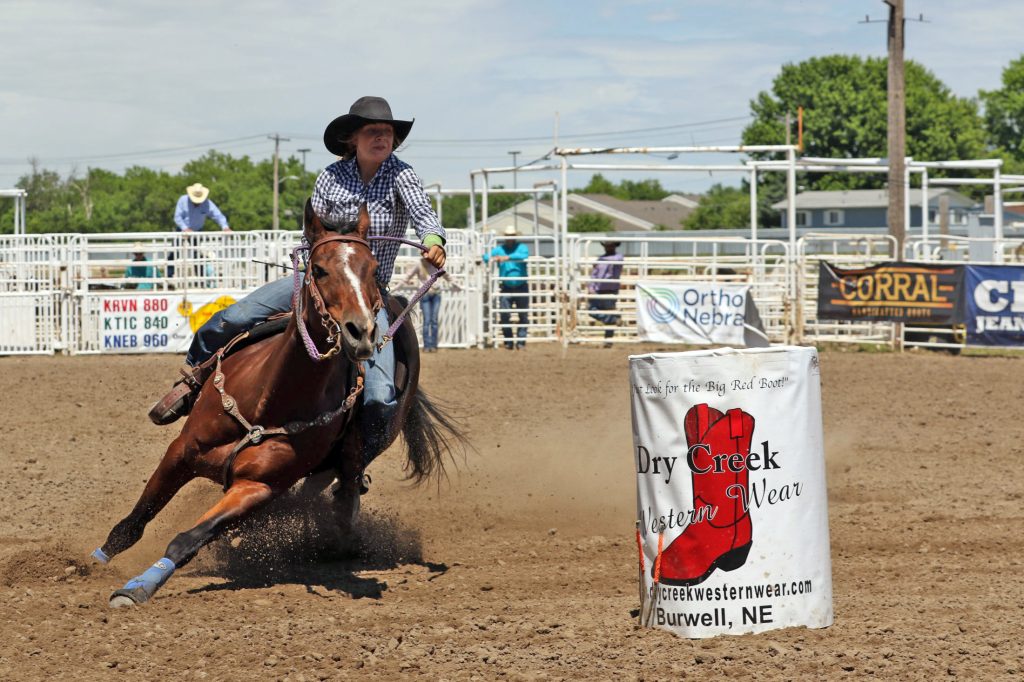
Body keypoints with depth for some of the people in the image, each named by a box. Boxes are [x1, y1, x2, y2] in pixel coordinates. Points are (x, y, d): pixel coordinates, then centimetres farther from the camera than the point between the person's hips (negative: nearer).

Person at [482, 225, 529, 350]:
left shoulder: (521, 247, -1)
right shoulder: (499, 249, 4)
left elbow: (524, 255, -24)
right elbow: (487, 257, -9)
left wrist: (507, 257, -36)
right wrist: (492, 258, -34)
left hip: (521, 287, -1)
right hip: (506, 288, 1)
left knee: (523, 316, 2)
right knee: (504, 315, -7)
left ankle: (521, 341, 11)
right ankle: (508, 341, 5)